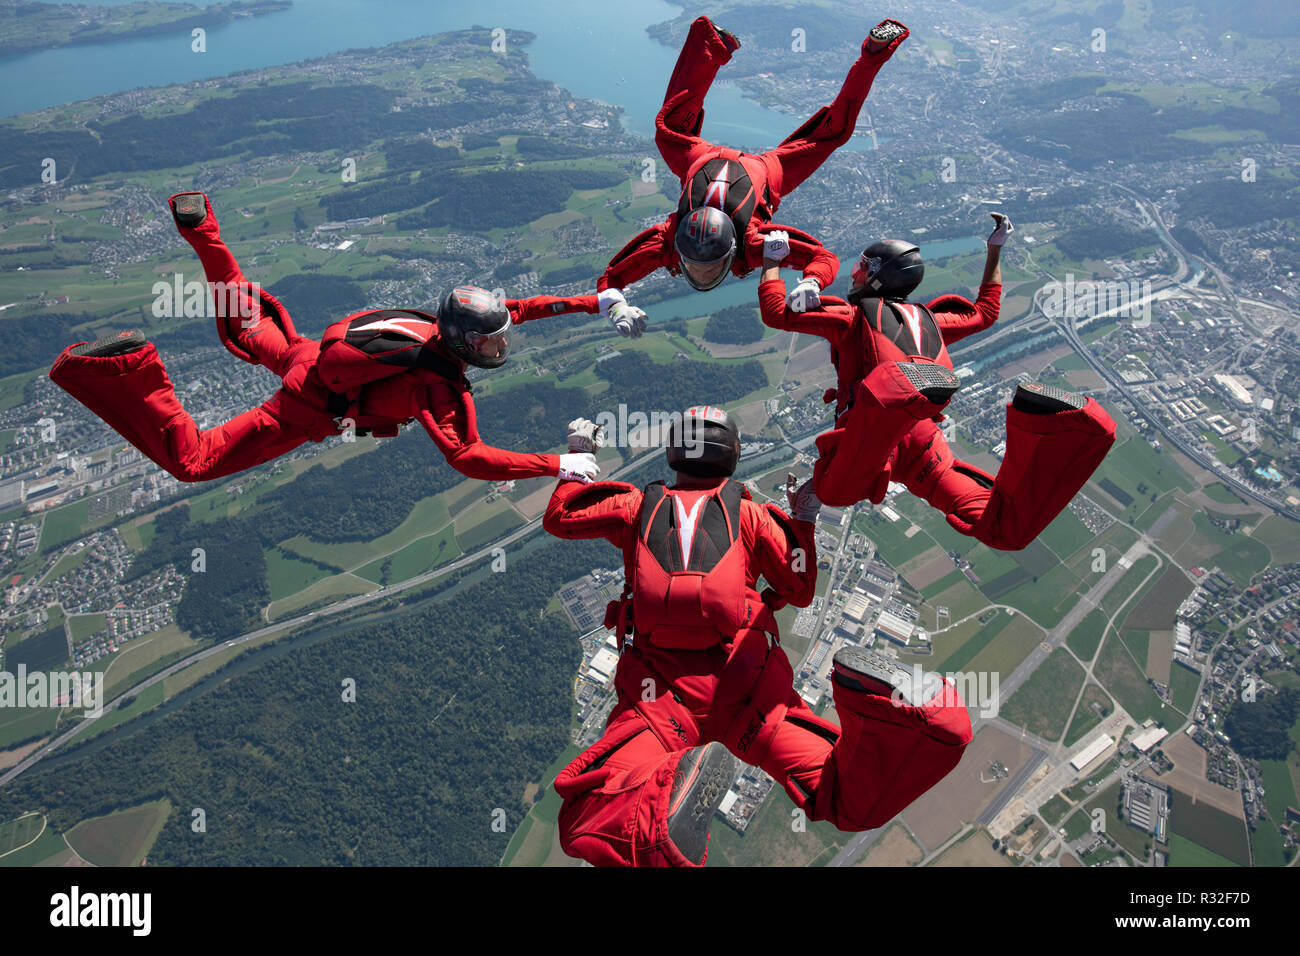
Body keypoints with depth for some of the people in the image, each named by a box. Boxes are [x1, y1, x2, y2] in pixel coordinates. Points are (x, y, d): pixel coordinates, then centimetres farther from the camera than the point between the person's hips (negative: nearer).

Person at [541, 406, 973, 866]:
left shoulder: (638, 506, 15)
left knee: (585, 826, -7)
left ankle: (666, 795, -41)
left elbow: (558, 517, 27)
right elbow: (800, 591, 19)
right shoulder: (749, 514, 14)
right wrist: (802, 521, 27)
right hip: (750, 682, 1)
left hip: (659, 689, -1)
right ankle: (873, 700, -34)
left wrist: (577, 459, 40)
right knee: (852, 803, -2)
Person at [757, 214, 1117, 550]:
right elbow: (986, 311, 51)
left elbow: (775, 312, 16)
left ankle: (898, 398, -51)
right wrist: (995, 250, 58)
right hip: (924, 438, 4)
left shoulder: (854, 314, 20)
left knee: (833, 492, -31)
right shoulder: (928, 319, 34)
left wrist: (772, 261, 32)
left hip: (868, 429, -3)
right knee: (1008, 531, -5)